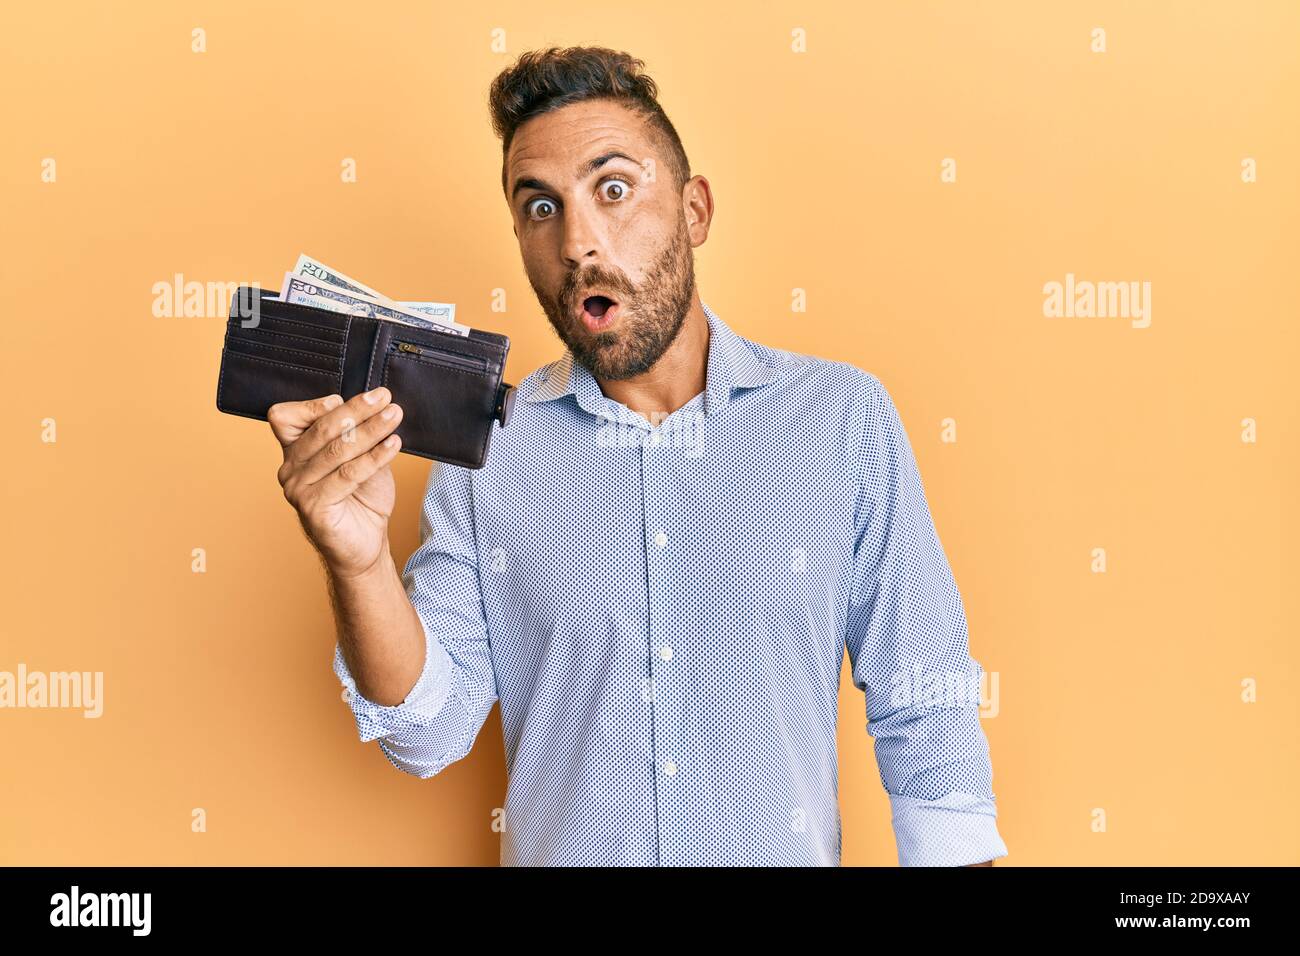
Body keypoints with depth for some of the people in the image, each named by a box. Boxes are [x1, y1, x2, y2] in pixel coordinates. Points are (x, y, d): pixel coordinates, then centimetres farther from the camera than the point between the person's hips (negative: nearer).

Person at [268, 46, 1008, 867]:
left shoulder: (843, 416, -11)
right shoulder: (485, 447, -7)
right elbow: (431, 735, -9)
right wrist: (360, 566, -24)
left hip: (787, 850, 0)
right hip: (551, 850, 1)